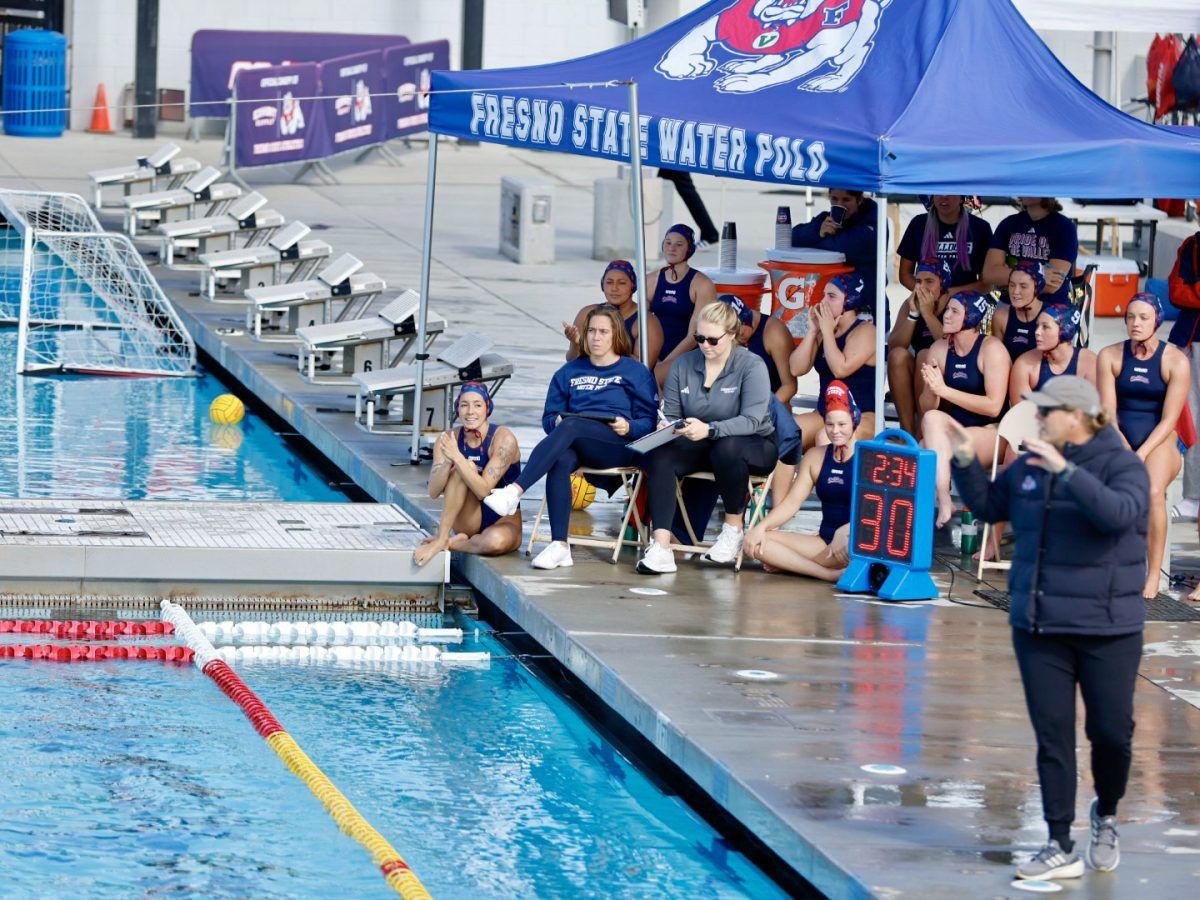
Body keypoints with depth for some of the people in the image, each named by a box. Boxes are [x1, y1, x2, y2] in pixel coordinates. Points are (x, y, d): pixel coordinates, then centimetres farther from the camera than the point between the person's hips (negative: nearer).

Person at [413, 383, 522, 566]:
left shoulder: (503, 438, -16)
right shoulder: (449, 439, -5)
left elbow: (483, 490, -26)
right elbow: (434, 492, -14)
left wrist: (456, 457, -37)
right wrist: (448, 462, -32)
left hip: (504, 519, -3)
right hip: (467, 521, 3)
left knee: (495, 541, -39)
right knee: (467, 467, -26)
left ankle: (444, 542, -14)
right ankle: (441, 537, -26)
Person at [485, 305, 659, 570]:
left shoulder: (635, 372, 14)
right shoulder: (570, 372, 26)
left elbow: (649, 421, 8)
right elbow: (549, 417, 21)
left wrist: (629, 427, -14)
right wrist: (557, 422, -4)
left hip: (618, 445, -3)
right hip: (576, 447, 3)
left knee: (571, 426, -36)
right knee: (560, 461, -36)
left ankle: (514, 493, -49)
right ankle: (559, 546, -44)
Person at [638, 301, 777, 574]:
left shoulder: (751, 366, -11)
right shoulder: (683, 364, 3)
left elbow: (751, 420, -23)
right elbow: (670, 413, 5)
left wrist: (709, 429, -38)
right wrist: (667, 426, -21)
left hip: (755, 446, -4)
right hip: (702, 448, 4)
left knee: (726, 448, -40)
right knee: (658, 456, -26)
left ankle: (734, 528, -17)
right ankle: (660, 549, -37)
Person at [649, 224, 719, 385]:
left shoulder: (702, 284, -3)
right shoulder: (653, 281, 11)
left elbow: (694, 335, -8)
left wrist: (664, 364, -16)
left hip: (686, 358, -4)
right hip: (656, 355, 4)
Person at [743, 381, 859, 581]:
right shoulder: (815, 457, 13)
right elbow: (792, 502, 9)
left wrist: (846, 531, -36)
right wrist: (763, 526, -9)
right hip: (824, 541, 6)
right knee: (755, 541, -12)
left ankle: (790, 564, -18)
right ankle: (828, 574, -21)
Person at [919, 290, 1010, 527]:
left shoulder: (991, 348, -9)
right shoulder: (939, 349, 7)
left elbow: (993, 407, -17)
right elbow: (926, 409, 7)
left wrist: (944, 390, -19)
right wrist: (932, 389, -17)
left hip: (989, 435, -5)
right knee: (932, 419, -27)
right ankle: (944, 504, -33)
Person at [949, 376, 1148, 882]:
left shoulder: (1121, 465, -9)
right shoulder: (1029, 468, 6)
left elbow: (1119, 513, -29)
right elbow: (989, 506, 19)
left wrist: (1067, 471, -33)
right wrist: (966, 463, 4)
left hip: (1107, 627, -4)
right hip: (1038, 627, 4)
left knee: (1112, 733, 2)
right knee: (1052, 737, 3)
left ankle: (1106, 816, 31)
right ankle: (1060, 849, 7)